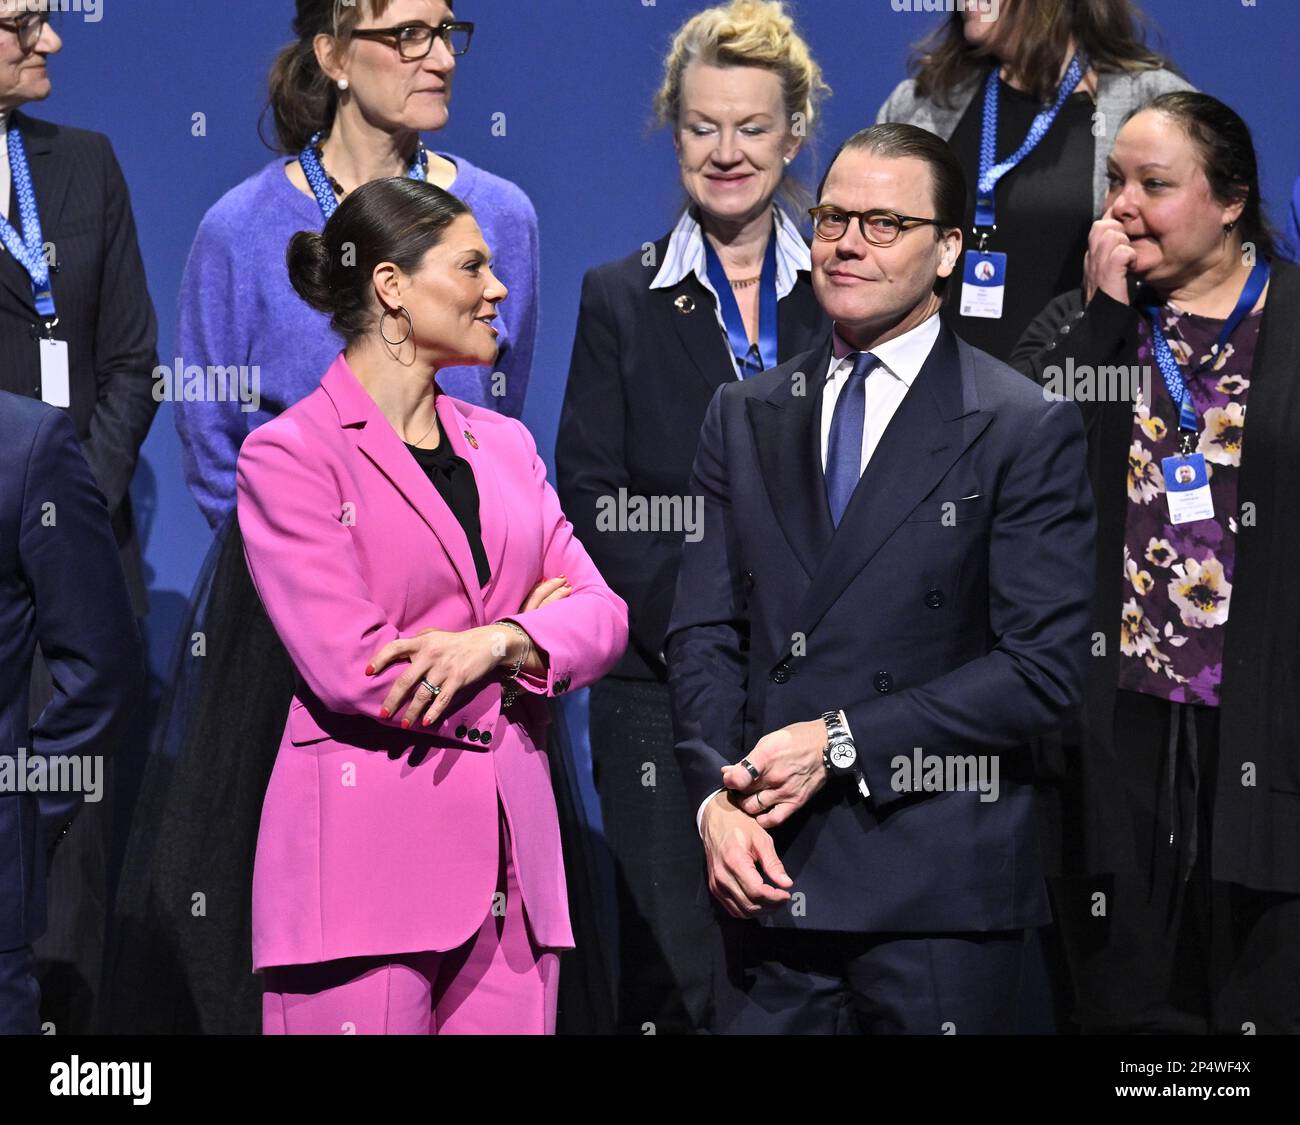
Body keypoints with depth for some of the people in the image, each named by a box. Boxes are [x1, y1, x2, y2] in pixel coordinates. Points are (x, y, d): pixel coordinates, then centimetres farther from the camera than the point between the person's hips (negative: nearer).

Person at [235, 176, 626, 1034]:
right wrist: (524, 622, 0)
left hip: (507, 851, 6)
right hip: (368, 848, -6)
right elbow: (351, 671, -13)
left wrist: (498, 641, -13)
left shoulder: (504, 444, 17)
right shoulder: (289, 455, -3)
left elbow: (602, 616, 8)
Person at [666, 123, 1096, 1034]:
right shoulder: (743, 419, 13)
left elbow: (1045, 667, -8)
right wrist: (717, 798, -7)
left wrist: (841, 744, -12)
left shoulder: (1027, 431, -2)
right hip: (771, 877, 4)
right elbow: (704, 633, 9)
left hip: (939, 890, -3)